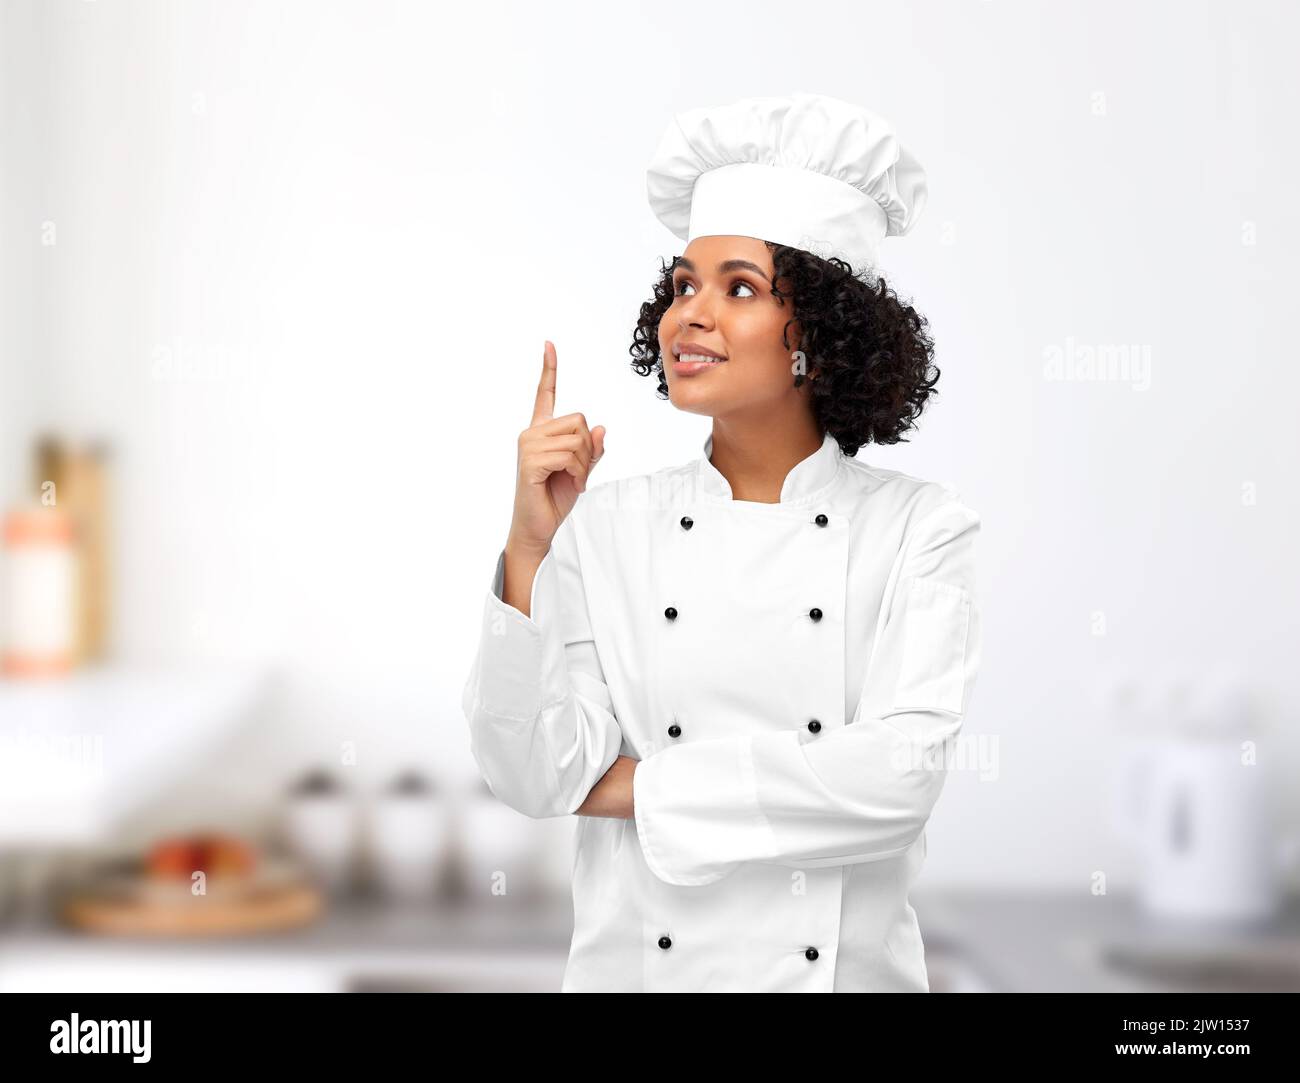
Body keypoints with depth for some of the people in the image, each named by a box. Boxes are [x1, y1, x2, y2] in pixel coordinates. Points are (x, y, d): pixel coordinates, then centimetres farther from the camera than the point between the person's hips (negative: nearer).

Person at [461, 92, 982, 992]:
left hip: (846, 963, -1)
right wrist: (530, 549, -20)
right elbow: (538, 780, -11)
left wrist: (644, 786, -14)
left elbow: (901, 772, -18)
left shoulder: (920, 529, -6)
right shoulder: (606, 527, -4)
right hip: (634, 961, 1)